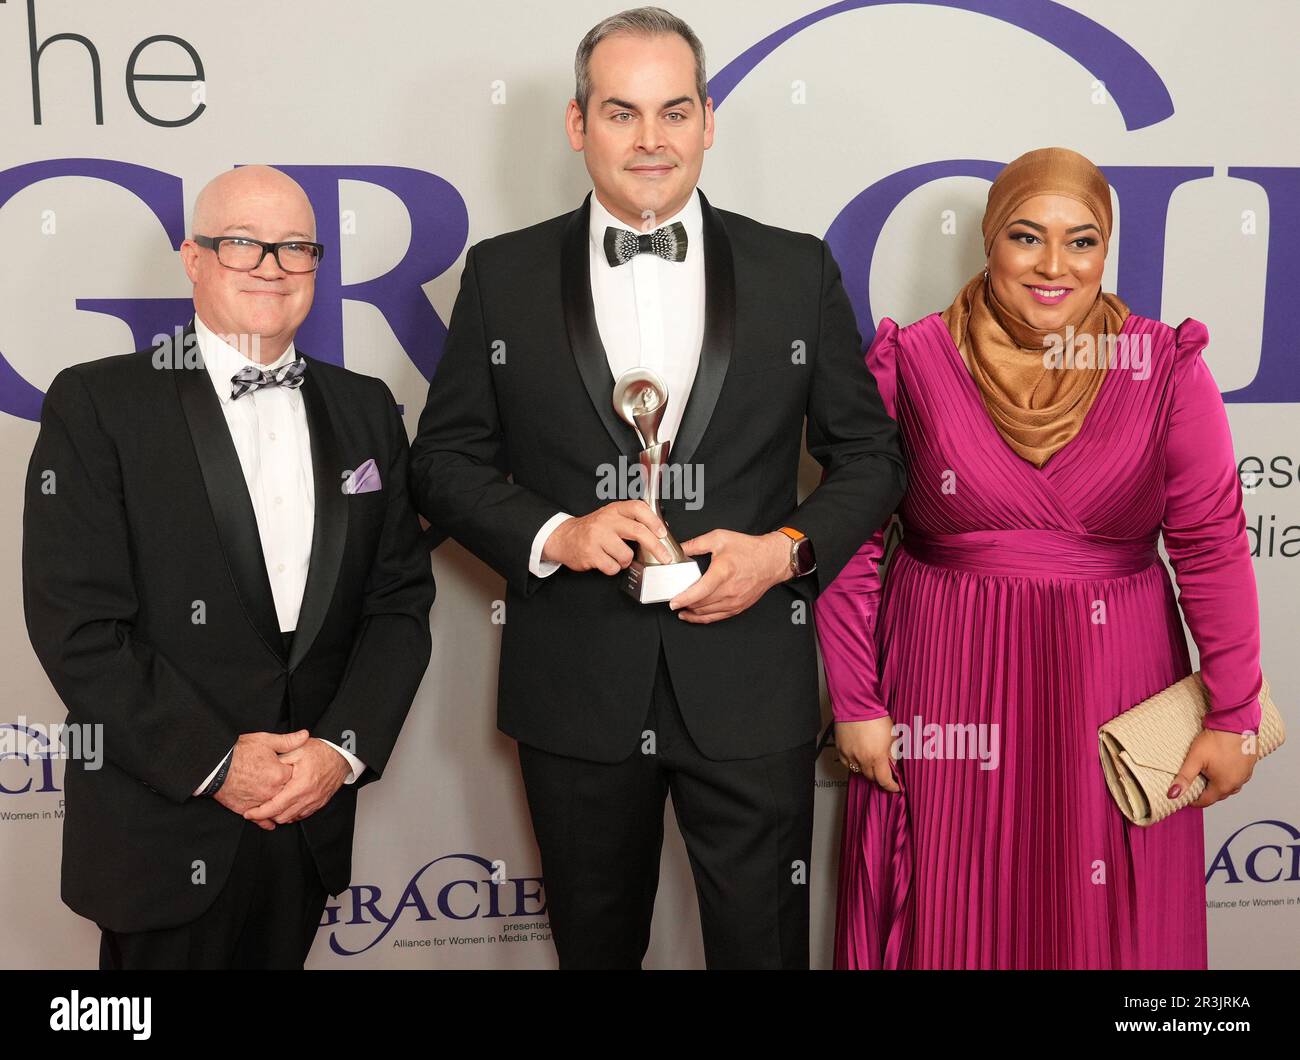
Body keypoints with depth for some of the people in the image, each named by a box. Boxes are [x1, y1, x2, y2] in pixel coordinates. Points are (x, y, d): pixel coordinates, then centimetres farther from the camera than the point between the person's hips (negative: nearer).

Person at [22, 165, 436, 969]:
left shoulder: (365, 410, 6)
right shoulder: (97, 404, -6)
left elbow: (401, 595, 3)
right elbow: (75, 624, -11)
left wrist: (344, 747, -9)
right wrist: (213, 763, -14)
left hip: (315, 812, 4)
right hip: (164, 831, -3)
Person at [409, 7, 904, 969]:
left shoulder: (798, 272, 2)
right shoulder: (504, 274, 2)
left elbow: (870, 457, 6)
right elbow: (445, 461, 4)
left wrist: (788, 549, -11)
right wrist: (552, 534, -14)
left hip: (750, 689, 0)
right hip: (576, 693, 1)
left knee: (763, 946, 11)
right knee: (594, 946, 20)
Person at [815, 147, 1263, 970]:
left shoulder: (1165, 368, -2)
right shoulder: (911, 363, -5)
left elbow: (1212, 545, -2)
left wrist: (1233, 715, -2)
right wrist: (856, 702, -5)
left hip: (1113, 691, 1)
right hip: (950, 690, -1)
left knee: (1110, 922, 14)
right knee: (950, 919, 13)